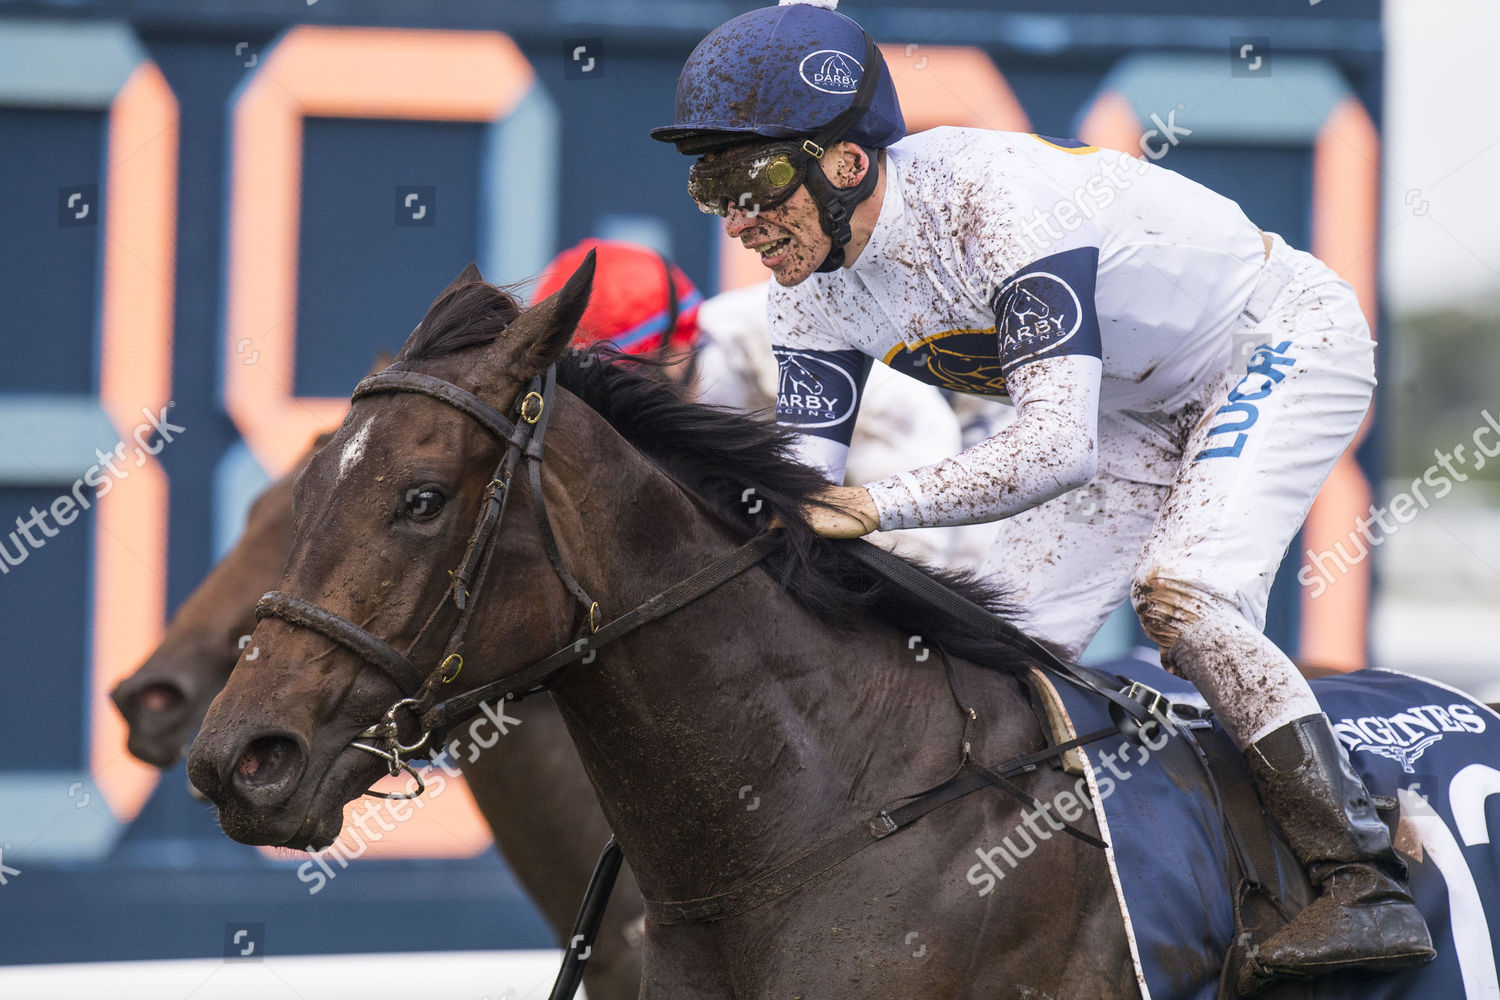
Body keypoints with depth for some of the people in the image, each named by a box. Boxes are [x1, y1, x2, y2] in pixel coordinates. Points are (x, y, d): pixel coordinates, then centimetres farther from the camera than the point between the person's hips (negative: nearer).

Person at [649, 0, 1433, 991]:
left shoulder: (994, 200, -37)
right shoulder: (815, 290, -12)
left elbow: (1056, 447, -43)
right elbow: (803, 482, -11)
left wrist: (875, 503, -52)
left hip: (1285, 338, -9)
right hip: (1145, 408, 9)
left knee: (1179, 593, -28)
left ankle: (1369, 888, -27)